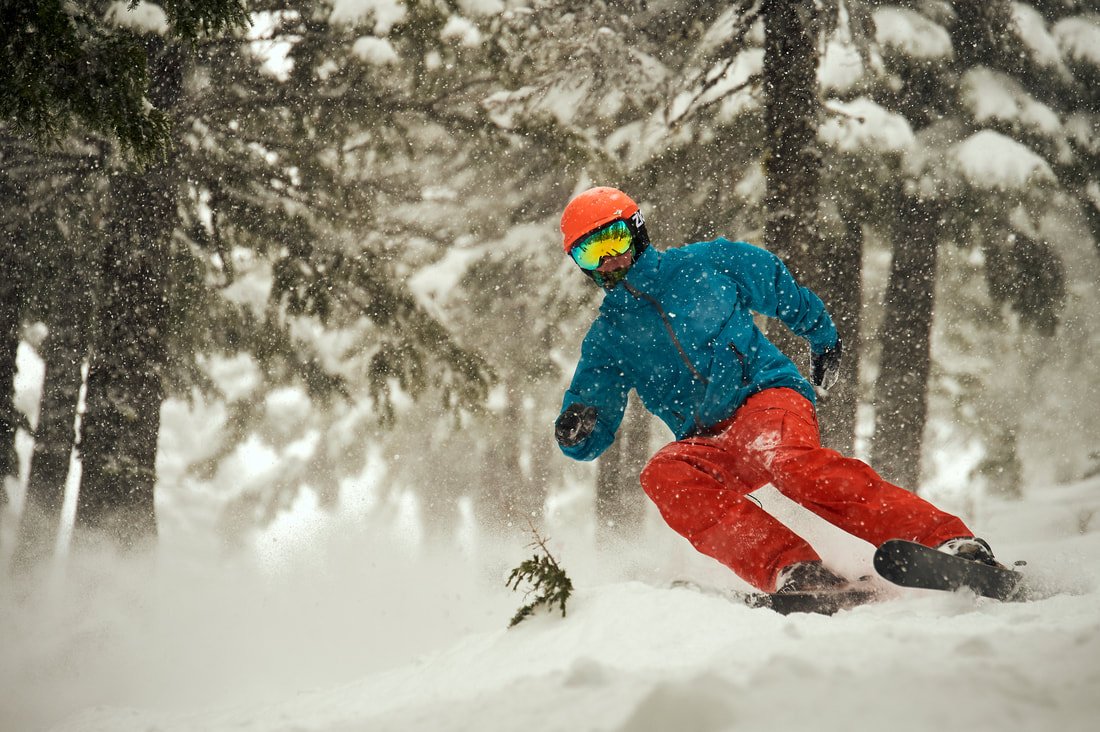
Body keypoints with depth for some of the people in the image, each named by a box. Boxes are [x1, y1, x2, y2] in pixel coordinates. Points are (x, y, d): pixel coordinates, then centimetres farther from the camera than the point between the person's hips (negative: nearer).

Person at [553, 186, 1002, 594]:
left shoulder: (705, 263, 12)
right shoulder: (607, 338, 16)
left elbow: (783, 290, 26)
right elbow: (588, 442, 13)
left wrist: (823, 338, 29)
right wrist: (576, 430, -10)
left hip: (766, 395, -2)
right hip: (706, 443, 2)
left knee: (790, 460, -38)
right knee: (663, 474, -33)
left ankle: (949, 541, -50)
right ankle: (791, 571, -48)